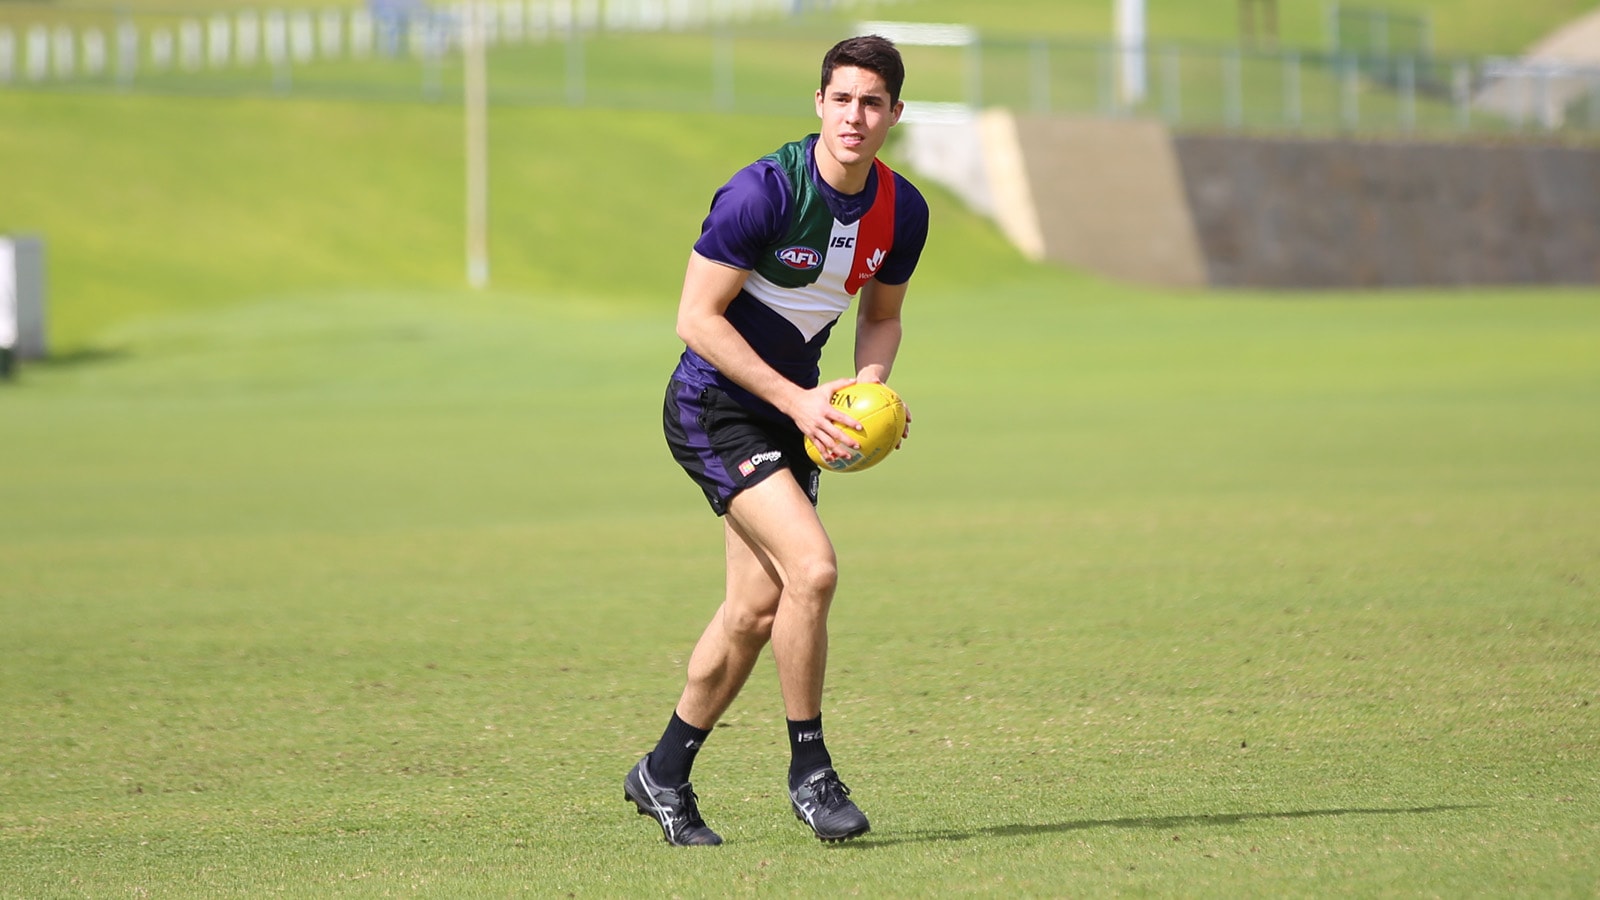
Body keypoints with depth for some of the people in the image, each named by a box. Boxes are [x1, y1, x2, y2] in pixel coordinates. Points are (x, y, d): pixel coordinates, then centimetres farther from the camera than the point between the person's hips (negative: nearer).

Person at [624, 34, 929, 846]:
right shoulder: (764, 191, -23)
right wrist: (798, 401, -21)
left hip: (793, 409, 7)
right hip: (714, 406, -7)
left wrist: (868, 383, -7)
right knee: (812, 566, -22)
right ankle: (809, 771, -8)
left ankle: (664, 772, 26)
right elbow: (696, 317, -19)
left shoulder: (903, 212, -2)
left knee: (758, 609, 8)